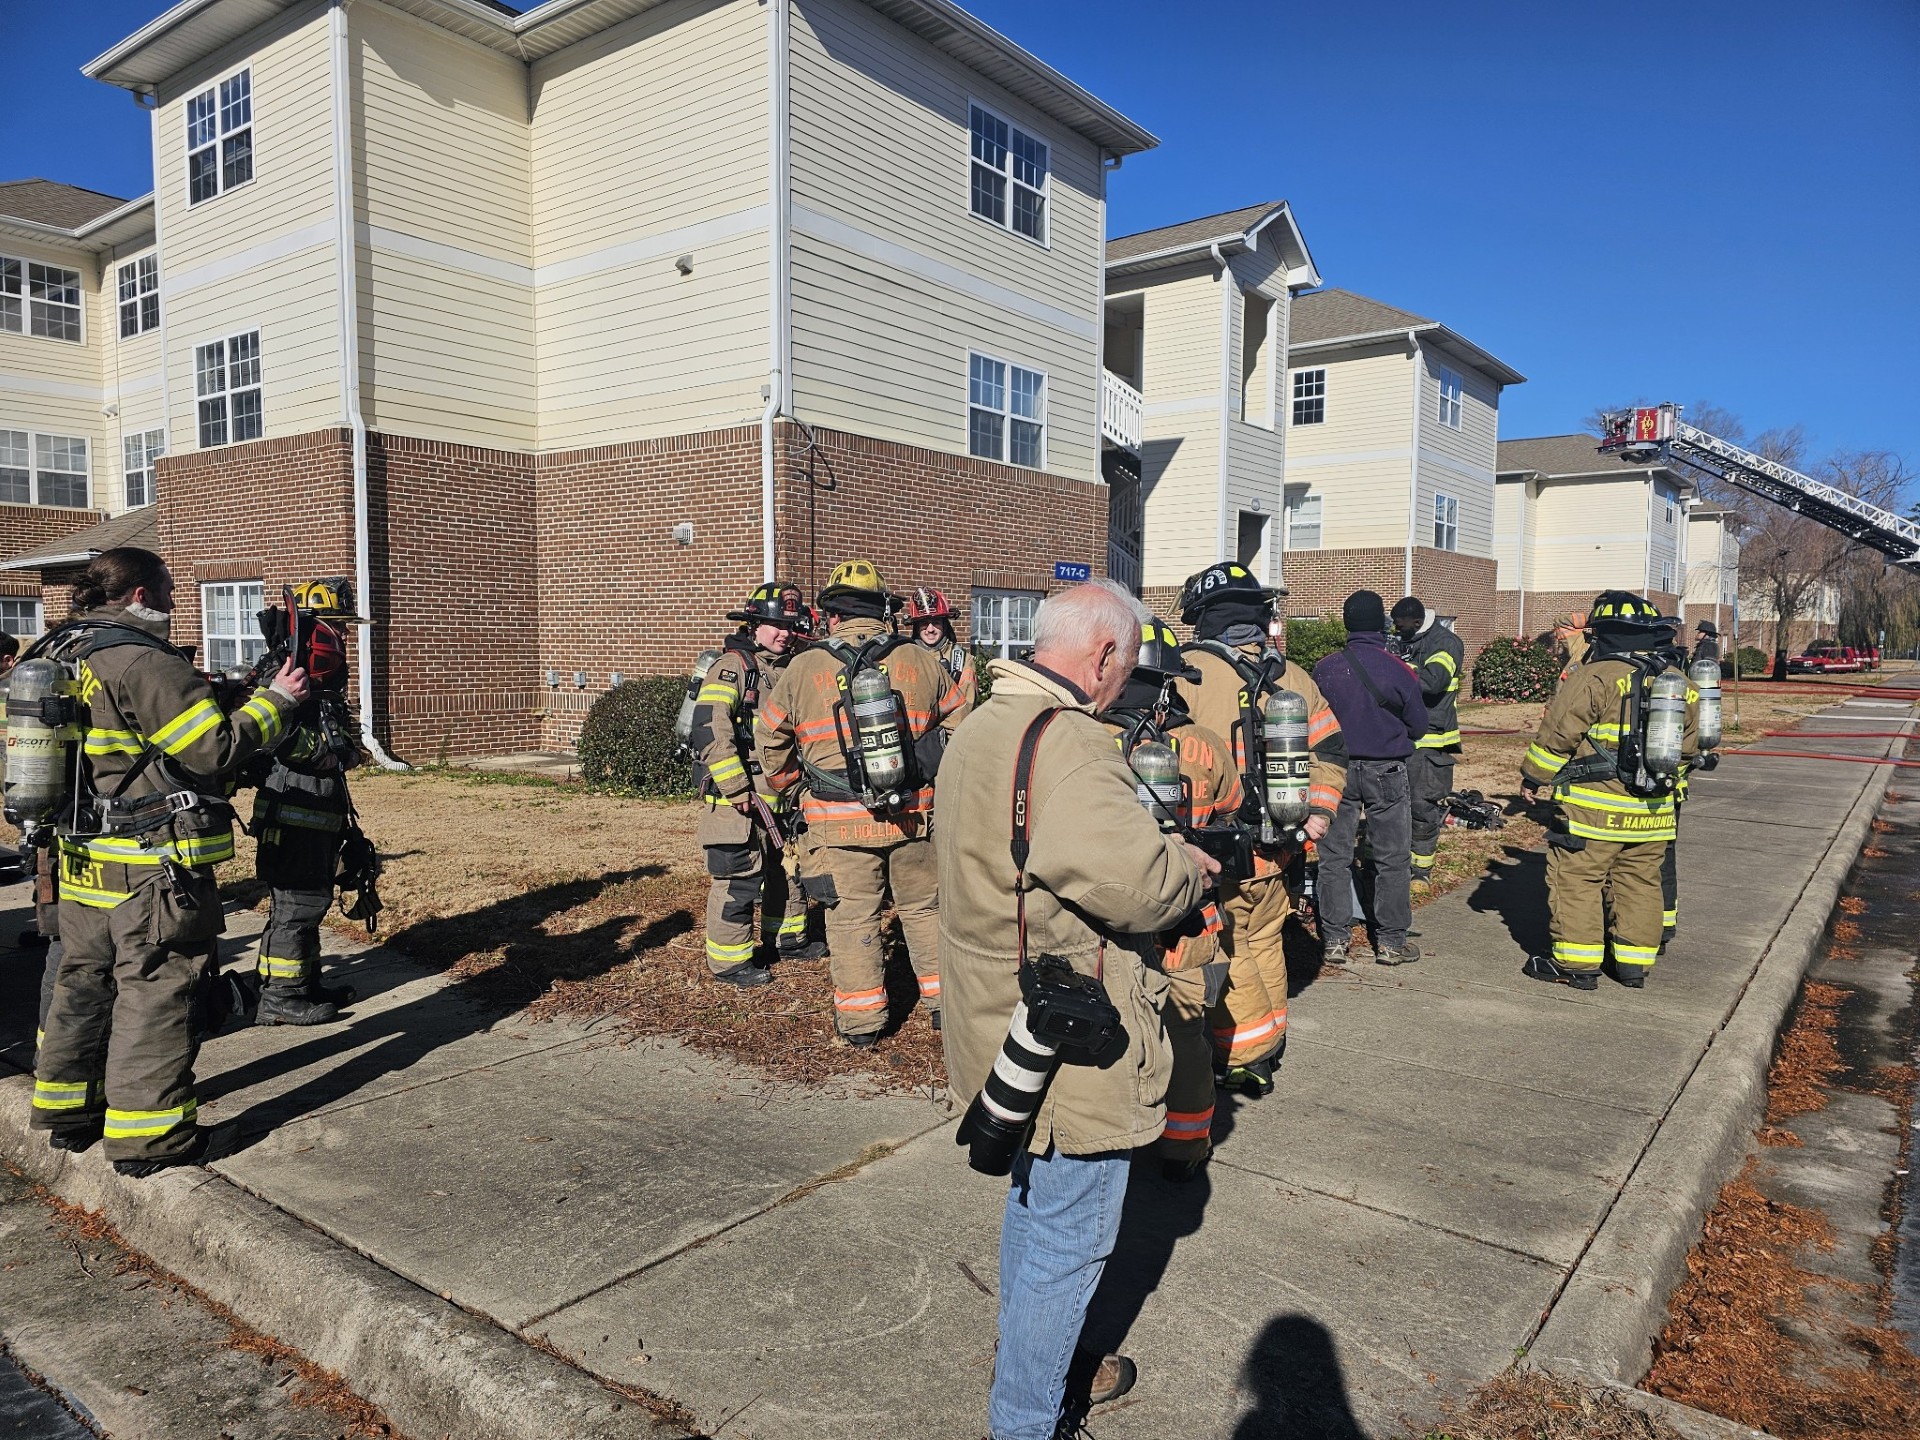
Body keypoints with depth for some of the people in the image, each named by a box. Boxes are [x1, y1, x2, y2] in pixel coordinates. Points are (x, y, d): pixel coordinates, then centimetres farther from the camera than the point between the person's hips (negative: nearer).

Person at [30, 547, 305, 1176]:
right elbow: (215, 748, -20)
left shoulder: (62, 656, 10)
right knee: (155, 991, 0)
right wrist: (275, 700, -9)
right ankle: (147, 1136, 8)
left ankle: (68, 1111, 33)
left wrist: (210, 693, 20)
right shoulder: (145, 663, -18)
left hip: (84, 861, 9)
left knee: (85, 981, 20)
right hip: (153, 869, -9)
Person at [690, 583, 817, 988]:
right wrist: (737, 789, -23)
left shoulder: (789, 670, 14)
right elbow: (710, 728, -22)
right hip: (739, 795, -9)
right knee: (738, 875, -3)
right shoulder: (733, 666, -12)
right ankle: (728, 961, 9)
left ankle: (786, 937, 37)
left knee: (789, 865, 19)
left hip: (782, 795, 9)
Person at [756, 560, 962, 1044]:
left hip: (840, 823, -1)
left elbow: (770, 735, 11)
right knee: (924, 906, 18)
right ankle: (943, 1000, 26)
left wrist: (784, 783, 29)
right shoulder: (921, 662, 1)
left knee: (852, 916, 10)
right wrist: (941, 782, 27)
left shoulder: (803, 669, -2)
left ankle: (860, 1020, 17)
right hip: (914, 815, 2)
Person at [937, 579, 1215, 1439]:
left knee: (1033, 1202, 27)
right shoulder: (1069, 744, -26)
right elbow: (1134, 880, -36)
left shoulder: (980, 729, 8)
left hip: (1006, 1026, 11)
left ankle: (1034, 1365, 48)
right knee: (1069, 1242, 8)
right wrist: (1190, 865, -13)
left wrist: (1161, 857, 8)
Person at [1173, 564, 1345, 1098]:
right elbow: (1331, 751, 12)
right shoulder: (1293, 677, 6)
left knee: (1225, 953, 7)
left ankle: (1248, 1059, 12)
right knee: (1265, 942, 20)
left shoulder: (1186, 673, -13)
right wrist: (1318, 810, 13)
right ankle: (1269, 1047, 34)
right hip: (1273, 849, 6)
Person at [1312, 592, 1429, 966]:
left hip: (1337, 769, 2)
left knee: (1334, 856, 10)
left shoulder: (1325, 669, -7)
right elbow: (1418, 727, -3)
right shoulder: (1398, 671, -13)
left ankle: (1335, 939, 14)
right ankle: (1391, 942, 15)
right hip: (1386, 773, -2)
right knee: (1393, 859, 9)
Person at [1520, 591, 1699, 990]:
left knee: (1577, 880, 1)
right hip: (1653, 809, 7)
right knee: (1640, 883, 14)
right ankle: (1635, 963, 20)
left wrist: (1534, 777, -1)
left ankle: (1576, 964, 4)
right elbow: (1686, 747, 18)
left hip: (1594, 807, -7)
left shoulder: (1595, 677, -13)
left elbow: (1558, 733, -13)